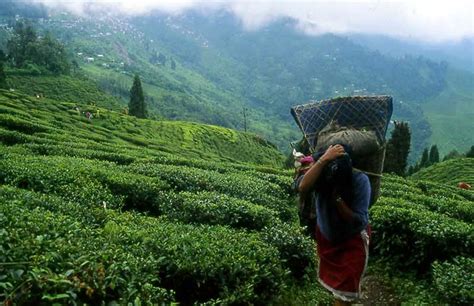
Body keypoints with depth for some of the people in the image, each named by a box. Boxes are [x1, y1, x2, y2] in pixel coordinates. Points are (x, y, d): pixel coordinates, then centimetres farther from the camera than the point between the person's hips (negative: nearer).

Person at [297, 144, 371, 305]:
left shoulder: (360, 180, -31)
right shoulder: (322, 176, -25)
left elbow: (359, 221, -30)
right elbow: (302, 188, -48)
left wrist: (337, 197, -40)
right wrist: (323, 159, -51)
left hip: (353, 239, -3)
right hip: (325, 236, 4)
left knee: (345, 288, 2)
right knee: (331, 278, 27)